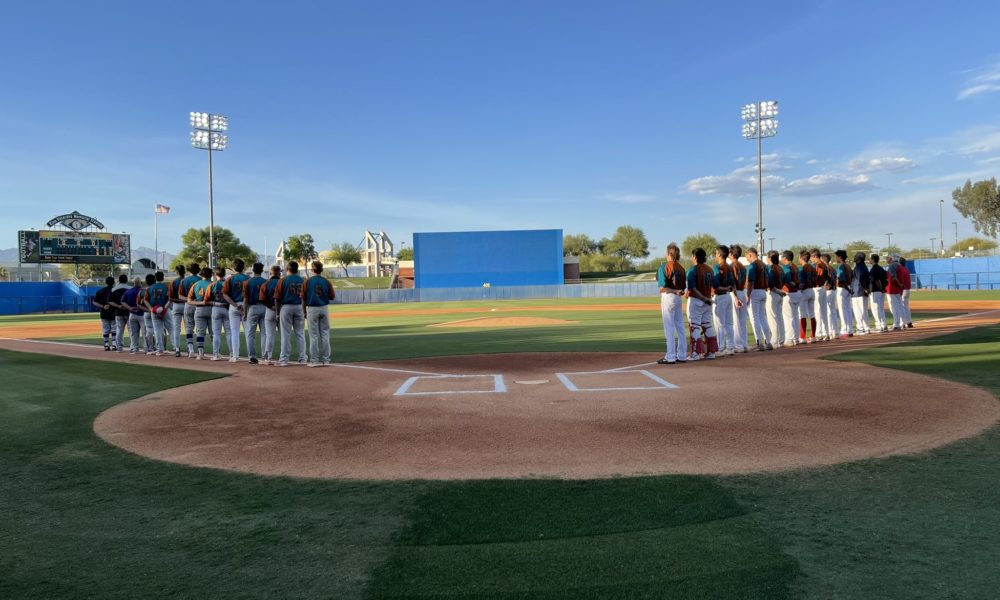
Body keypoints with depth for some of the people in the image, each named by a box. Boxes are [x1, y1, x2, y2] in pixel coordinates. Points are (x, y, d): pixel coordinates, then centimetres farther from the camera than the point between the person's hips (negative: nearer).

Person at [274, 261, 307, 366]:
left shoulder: (283, 280, -2)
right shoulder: (303, 281, 3)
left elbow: (277, 298, -2)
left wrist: (278, 313, 5)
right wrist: (305, 312, 8)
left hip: (286, 307, -2)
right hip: (299, 307, 2)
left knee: (286, 334, 2)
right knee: (300, 334, 8)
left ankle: (284, 359, 2)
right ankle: (302, 359, 8)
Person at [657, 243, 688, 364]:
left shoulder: (664, 267, -10)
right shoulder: (681, 268, 8)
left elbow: (663, 287, -17)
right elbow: (683, 288, 7)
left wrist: (673, 291, -10)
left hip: (668, 297, -6)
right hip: (679, 298, 6)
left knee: (669, 328, -4)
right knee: (680, 327, 11)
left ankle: (670, 357, -3)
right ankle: (682, 355, 17)